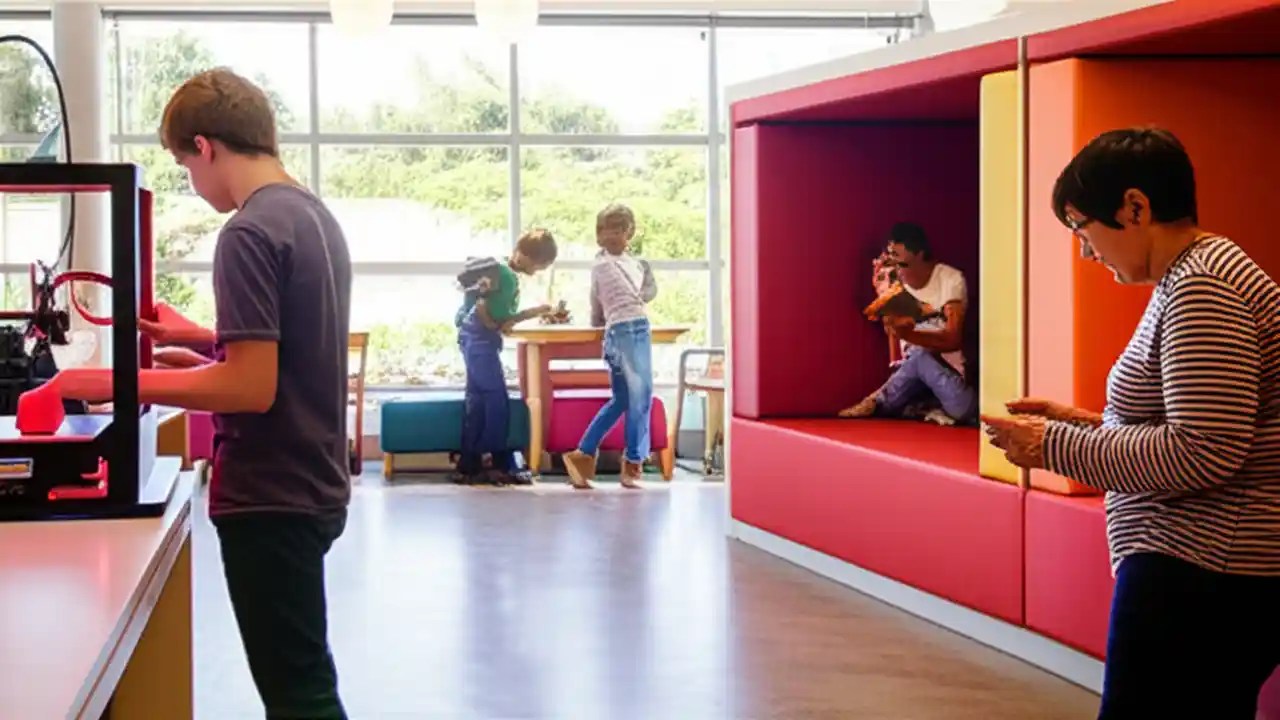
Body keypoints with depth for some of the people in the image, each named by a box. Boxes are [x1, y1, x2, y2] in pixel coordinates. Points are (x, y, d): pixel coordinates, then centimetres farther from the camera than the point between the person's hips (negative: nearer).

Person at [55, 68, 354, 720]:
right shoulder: (313, 215, 11)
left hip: (270, 498, -9)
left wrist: (118, 383, -20)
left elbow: (252, 387, -24)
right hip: (310, 487, 9)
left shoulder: (248, 233, -18)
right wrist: (198, 338, 19)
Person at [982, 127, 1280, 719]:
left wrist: (1055, 446, -16)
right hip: (1203, 568, 11)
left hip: (1199, 578, -11)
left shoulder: (1199, 289, -16)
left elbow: (1205, 452, -23)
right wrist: (1081, 423, 12)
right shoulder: (1194, 276, 17)